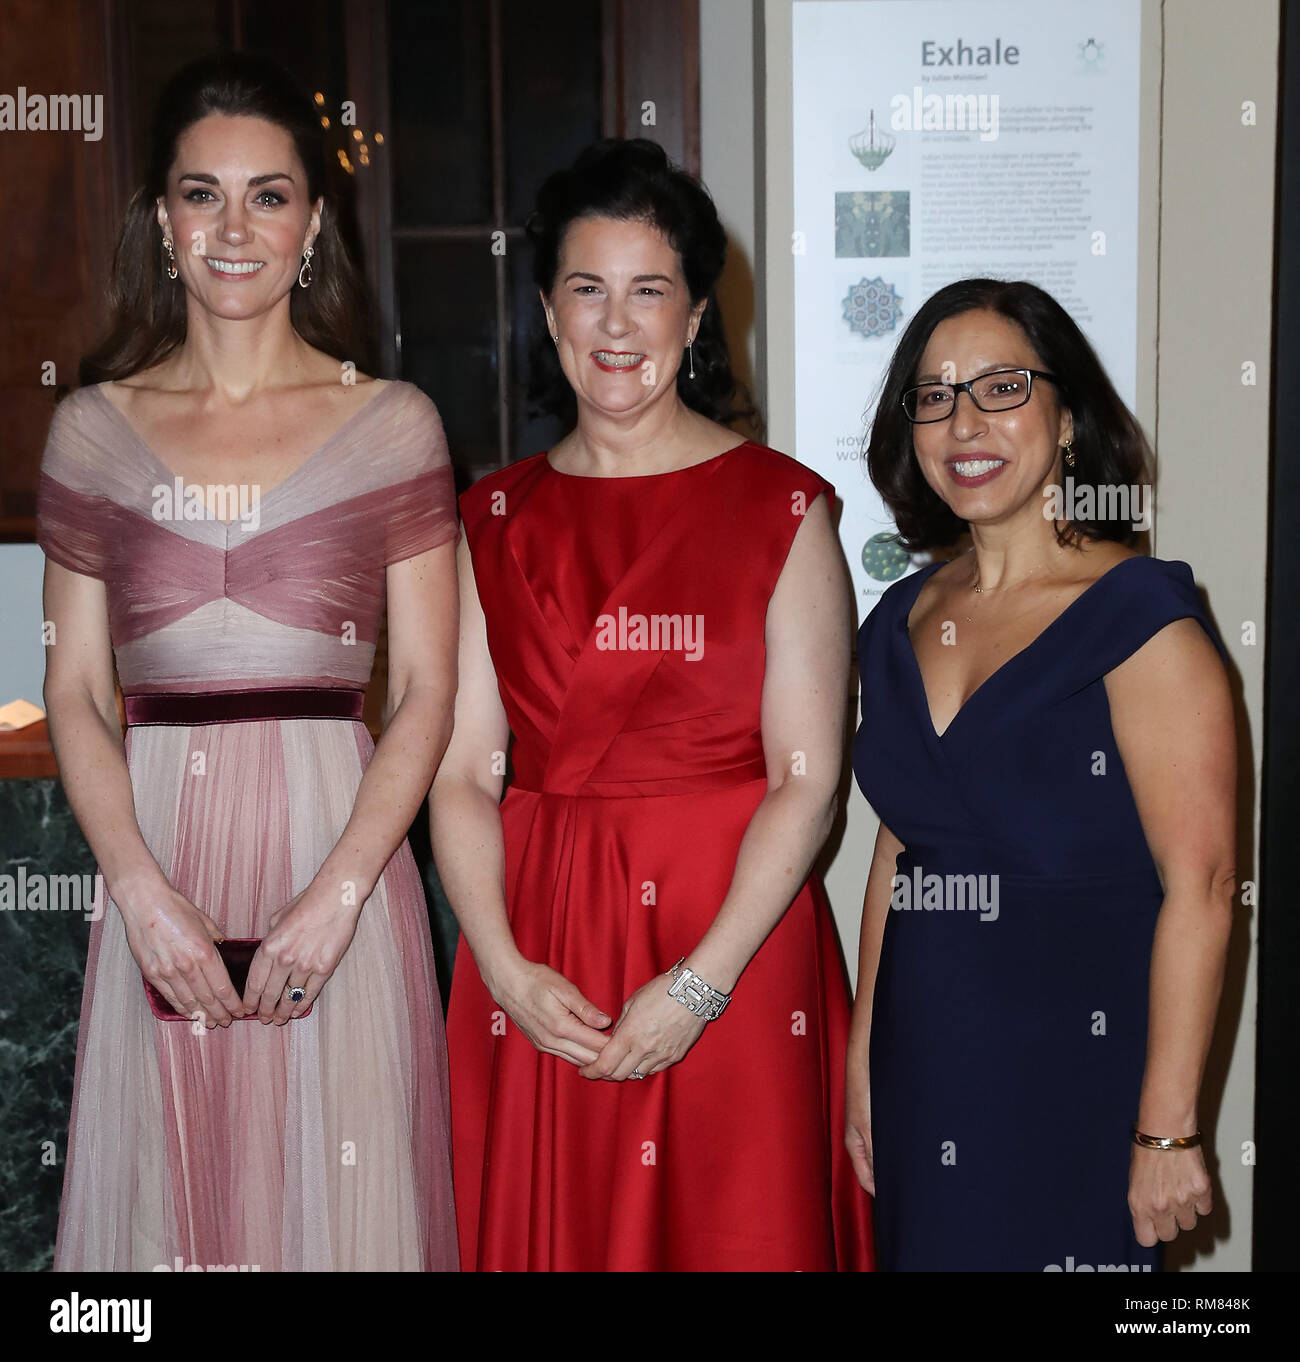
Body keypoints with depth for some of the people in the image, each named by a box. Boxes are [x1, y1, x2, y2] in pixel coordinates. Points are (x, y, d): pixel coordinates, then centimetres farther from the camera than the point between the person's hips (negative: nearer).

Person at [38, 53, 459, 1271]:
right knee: (171, 1197, 10)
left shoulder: (393, 425, 2)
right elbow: (74, 691, 5)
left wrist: (336, 897, -12)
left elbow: (425, 690, -1)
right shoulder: (94, 428, 7)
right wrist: (142, 892, -9)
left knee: (339, 1197, 6)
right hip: (157, 861, 2)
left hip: (339, 846, -1)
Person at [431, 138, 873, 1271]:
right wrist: (506, 969, -10)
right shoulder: (496, 520, 7)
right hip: (536, 973, 3)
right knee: (542, 1239, 11)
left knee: (736, 1233, 6)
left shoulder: (781, 509, -3)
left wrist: (699, 986, -15)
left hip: (734, 951, -2)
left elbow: (806, 778, -8)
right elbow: (462, 773, 2)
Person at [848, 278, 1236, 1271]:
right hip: (923, 1067, 6)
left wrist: (1167, 1129, -18)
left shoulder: (1140, 614, -12)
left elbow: (1199, 884, -16)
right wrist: (861, 1068, 12)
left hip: (1075, 1074, -5)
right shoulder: (905, 620, 8)